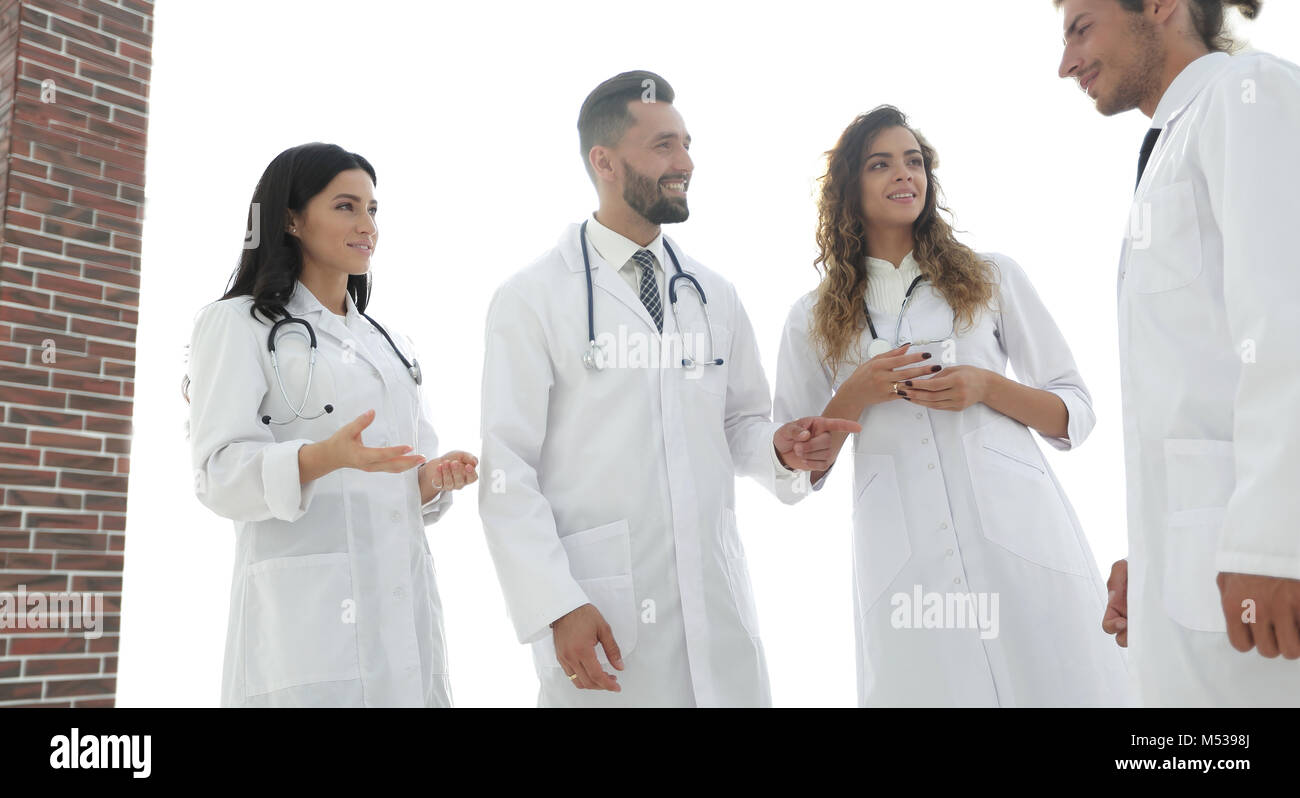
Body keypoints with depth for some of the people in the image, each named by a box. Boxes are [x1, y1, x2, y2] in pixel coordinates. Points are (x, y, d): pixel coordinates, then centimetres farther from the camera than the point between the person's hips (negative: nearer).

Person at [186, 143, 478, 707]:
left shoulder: (392, 344, 21)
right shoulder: (240, 324, 4)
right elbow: (221, 475, -8)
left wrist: (433, 479, -4)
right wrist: (324, 457, -26)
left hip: (403, 609, 6)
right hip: (304, 609, -5)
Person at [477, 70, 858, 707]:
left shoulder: (715, 296, 11)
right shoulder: (533, 298, -4)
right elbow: (508, 470, -7)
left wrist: (779, 449, -4)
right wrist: (557, 607, -15)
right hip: (601, 616, -4)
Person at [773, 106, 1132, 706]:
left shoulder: (993, 278, 10)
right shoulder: (813, 319, 10)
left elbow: (1075, 414, 10)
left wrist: (987, 387, -8)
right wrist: (855, 396, -7)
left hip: (1021, 538, 1)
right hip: (900, 562, 0)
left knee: (1060, 686, 1)